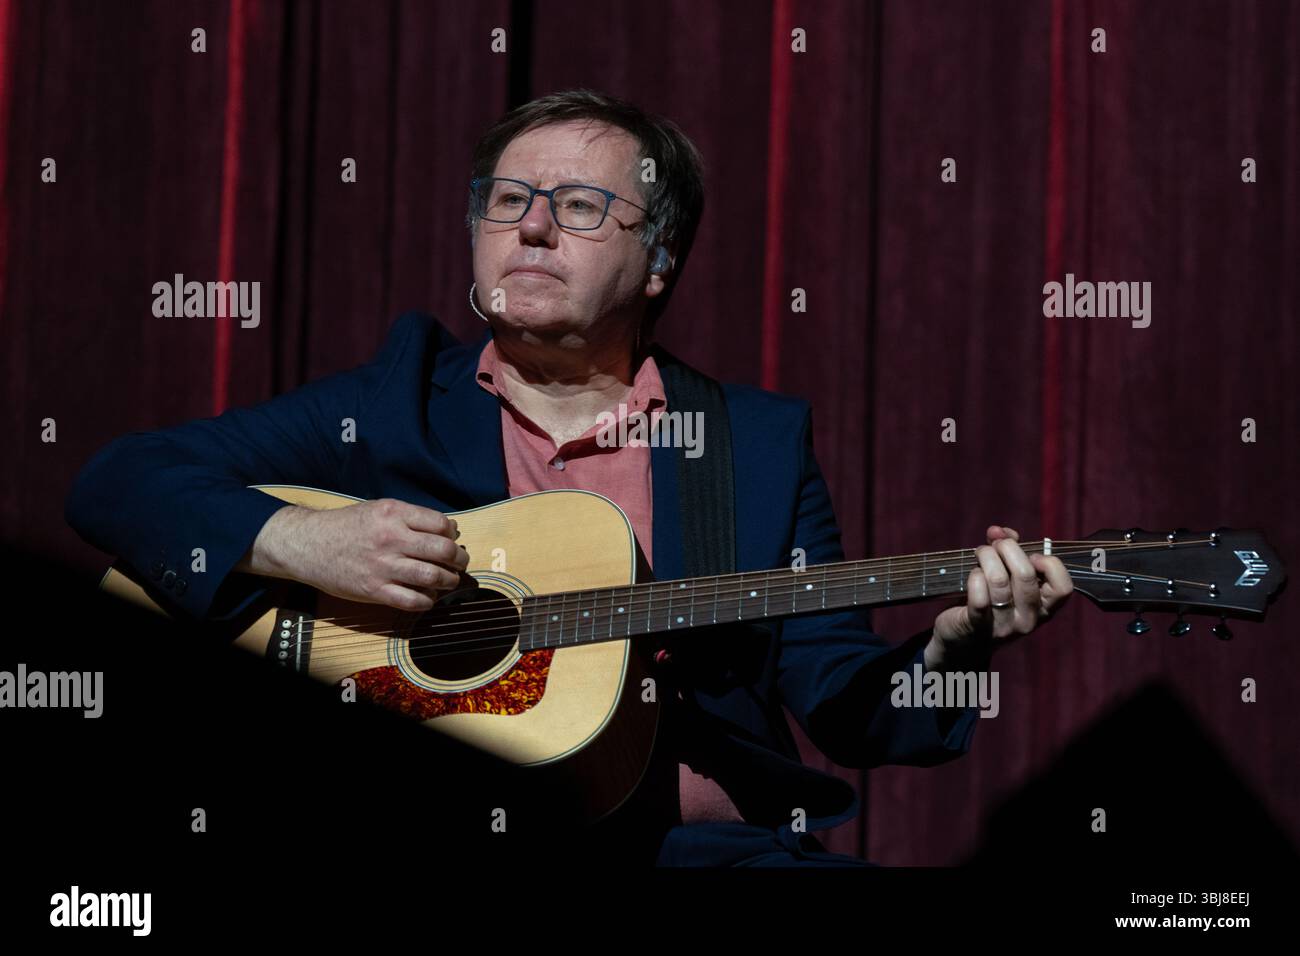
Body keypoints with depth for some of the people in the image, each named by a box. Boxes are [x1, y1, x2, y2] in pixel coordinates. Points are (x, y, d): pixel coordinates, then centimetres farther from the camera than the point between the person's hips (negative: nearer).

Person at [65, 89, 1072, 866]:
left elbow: (847, 706, 11)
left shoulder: (762, 437, 16)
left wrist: (948, 650, -11)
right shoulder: (391, 403, 12)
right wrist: (289, 539, -10)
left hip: (710, 842, 2)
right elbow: (115, 481, 8)